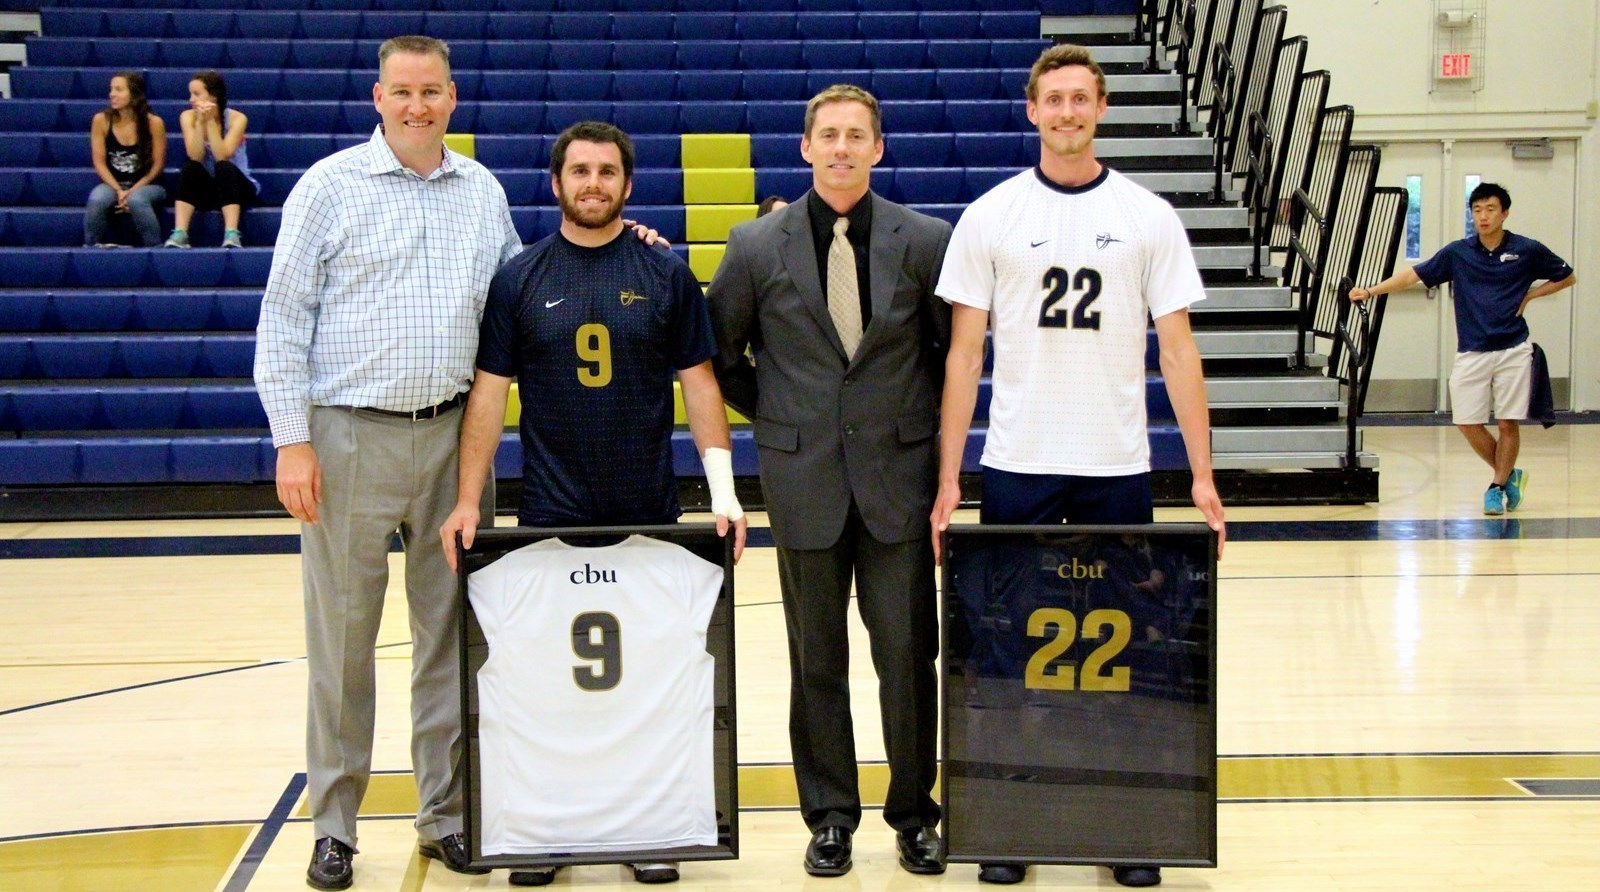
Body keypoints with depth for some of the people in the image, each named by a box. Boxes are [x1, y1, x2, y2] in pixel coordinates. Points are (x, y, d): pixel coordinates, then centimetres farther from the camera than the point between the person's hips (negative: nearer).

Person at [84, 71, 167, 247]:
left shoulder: (153, 122, -9)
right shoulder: (101, 120, -4)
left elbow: (157, 165, -6)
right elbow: (99, 162, -3)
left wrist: (132, 192, -16)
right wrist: (119, 191, -17)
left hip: (145, 185, -2)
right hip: (113, 184, 2)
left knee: (137, 200, -37)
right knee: (96, 200, -32)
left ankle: (154, 249, -24)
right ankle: (90, 247, -14)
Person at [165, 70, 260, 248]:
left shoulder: (237, 118, -12)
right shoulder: (188, 117, -6)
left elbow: (222, 156, -26)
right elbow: (195, 157, -19)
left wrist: (210, 121, -27)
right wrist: (200, 122, -27)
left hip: (235, 186, -2)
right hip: (205, 187, 2)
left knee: (224, 167, -33)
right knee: (189, 168, -28)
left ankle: (231, 234, -47)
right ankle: (179, 233, -41)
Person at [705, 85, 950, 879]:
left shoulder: (926, 240, 0)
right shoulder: (757, 246, 0)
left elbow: (958, 346, 10)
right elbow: (716, 350, 12)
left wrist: (922, 420, 7)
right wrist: (772, 414, 8)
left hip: (898, 477, 0)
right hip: (804, 479, 1)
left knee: (908, 655, 2)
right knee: (817, 660, 8)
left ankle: (915, 814, 18)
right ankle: (829, 815, 21)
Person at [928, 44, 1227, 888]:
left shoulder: (1148, 218, 4)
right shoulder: (988, 218, 2)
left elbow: (1178, 352, 3)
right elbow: (963, 355, 2)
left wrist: (1203, 474, -3)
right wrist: (948, 479, -3)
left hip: (1118, 468, 1)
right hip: (1016, 468, 0)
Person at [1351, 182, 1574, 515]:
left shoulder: (1527, 250, 0)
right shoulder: (1458, 253, 2)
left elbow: (1568, 277, 12)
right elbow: (1413, 275, 1)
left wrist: (1530, 295, -1)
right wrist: (1370, 291, -8)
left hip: (1513, 351, -2)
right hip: (1471, 353, 2)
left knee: (1508, 423, -2)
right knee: (1467, 423, 0)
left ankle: (1497, 486, 15)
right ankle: (1508, 475, 22)